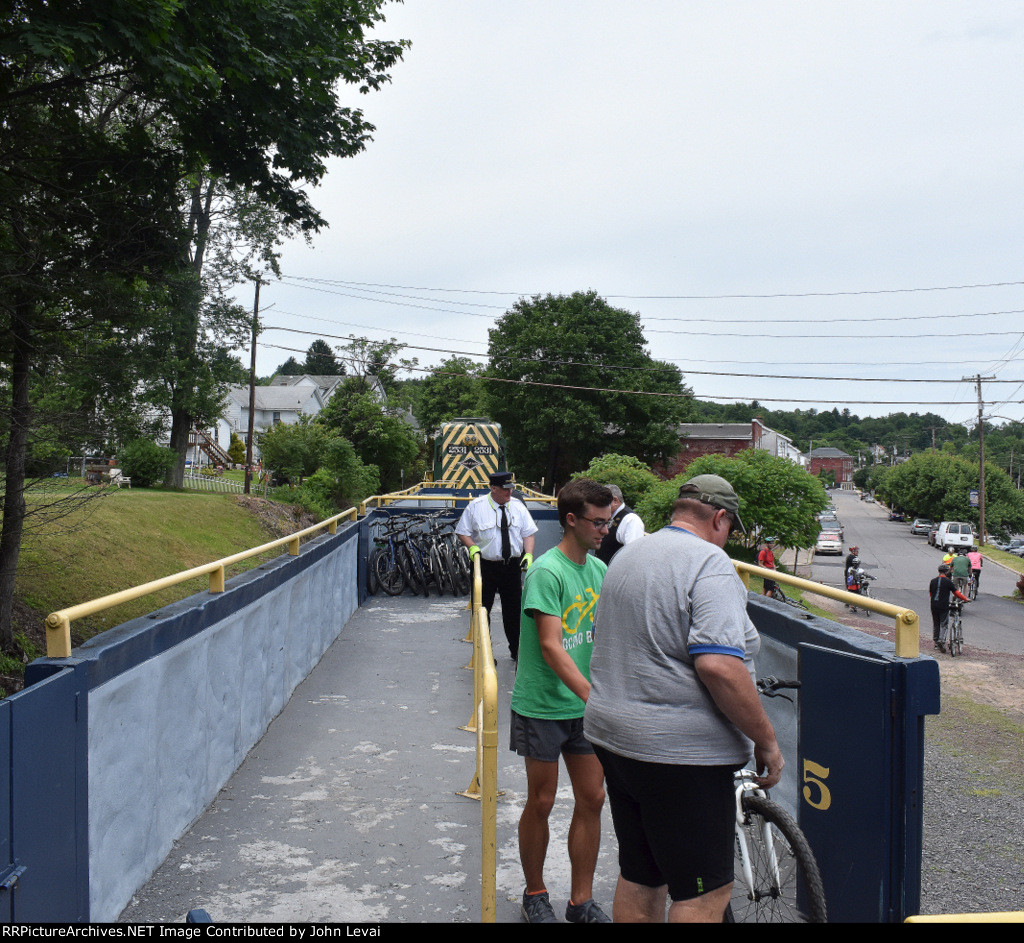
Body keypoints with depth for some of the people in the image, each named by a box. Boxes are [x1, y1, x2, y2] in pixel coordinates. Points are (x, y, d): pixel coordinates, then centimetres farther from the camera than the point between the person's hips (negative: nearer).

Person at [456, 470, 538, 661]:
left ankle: (516, 650, 23)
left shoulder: (518, 506, 3)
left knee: (513, 609, 8)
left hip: (512, 565, 2)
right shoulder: (476, 506, -5)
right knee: (482, 610, 4)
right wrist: (472, 547, -15)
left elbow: (528, 533, 8)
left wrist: (528, 554, -7)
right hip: (485, 565, -2)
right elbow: (462, 532, 2)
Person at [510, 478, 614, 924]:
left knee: (592, 799, 9)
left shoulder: (599, 569, 4)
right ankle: (534, 895, 28)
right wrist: (594, 695, -32)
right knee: (541, 803, 7)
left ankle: (581, 901, 24)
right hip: (542, 706, -6)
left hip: (584, 706, 6)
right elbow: (550, 646, -24)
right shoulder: (547, 572, -18)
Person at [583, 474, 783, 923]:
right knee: (706, 892, 3)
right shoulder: (710, 563, -14)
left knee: (637, 878, 19)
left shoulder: (627, 556, 14)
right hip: (679, 752, -8)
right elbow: (719, 666, -26)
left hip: (612, 735, 9)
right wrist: (766, 740, -15)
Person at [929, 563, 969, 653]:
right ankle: (942, 640, -15)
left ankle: (936, 641, 20)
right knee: (944, 625, 1)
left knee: (935, 624, 14)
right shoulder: (948, 581, -7)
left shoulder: (933, 581, 7)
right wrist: (965, 599, 11)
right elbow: (957, 593, -4)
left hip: (934, 605, 4)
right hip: (944, 606, -4)